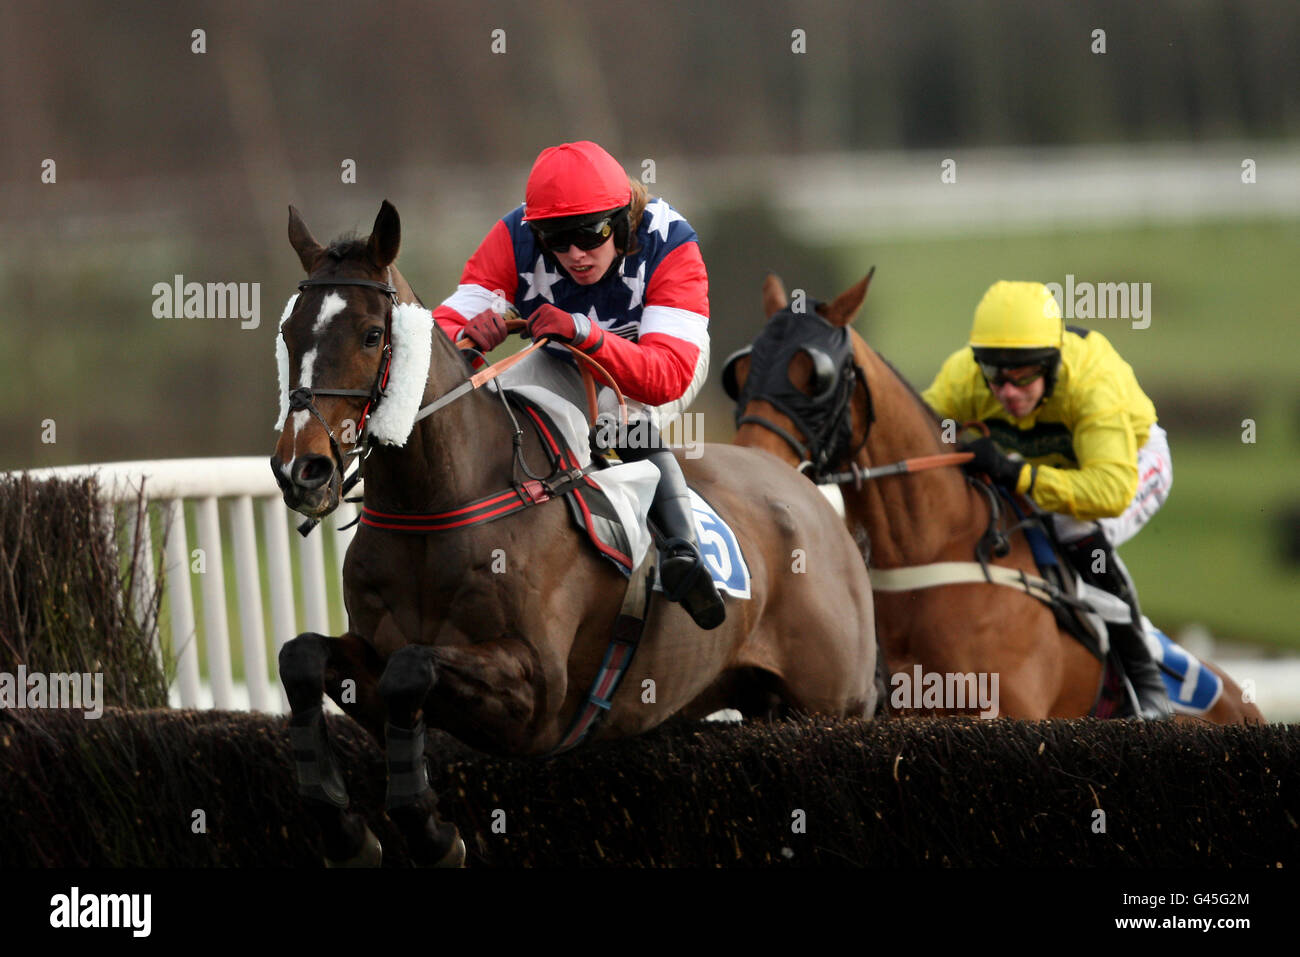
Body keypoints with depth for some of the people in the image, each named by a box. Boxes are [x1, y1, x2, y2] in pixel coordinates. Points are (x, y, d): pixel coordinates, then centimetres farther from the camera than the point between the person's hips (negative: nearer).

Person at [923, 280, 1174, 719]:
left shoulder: (1095, 384, -43)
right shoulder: (963, 377, -29)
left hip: (1132, 462, -5)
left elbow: (1112, 489, -53)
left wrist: (1019, 477, -64)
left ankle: (1145, 681, -23)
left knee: (1079, 534, -34)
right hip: (1040, 465, 5)